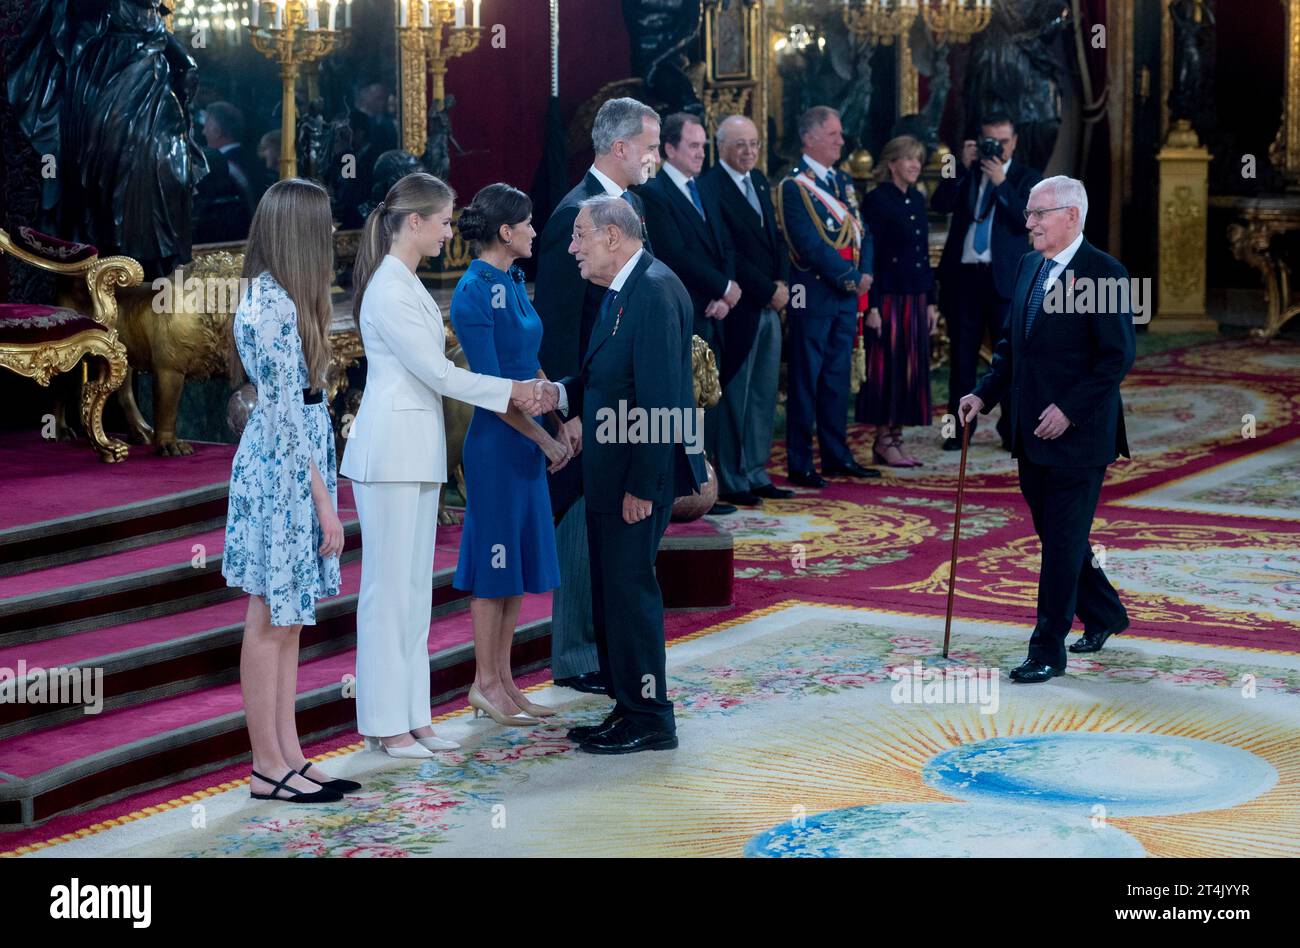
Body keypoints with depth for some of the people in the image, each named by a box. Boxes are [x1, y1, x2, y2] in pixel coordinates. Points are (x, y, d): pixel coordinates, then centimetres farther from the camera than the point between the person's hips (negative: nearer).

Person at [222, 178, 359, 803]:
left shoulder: (275, 298, 12)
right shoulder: (274, 307, -18)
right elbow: (287, 414, -19)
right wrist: (323, 501, -16)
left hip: (290, 473, 10)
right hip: (282, 475, -10)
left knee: (286, 621, 11)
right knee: (271, 621, -2)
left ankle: (288, 756, 17)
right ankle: (269, 768, 5)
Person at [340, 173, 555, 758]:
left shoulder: (407, 284, 15)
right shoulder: (389, 289, -16)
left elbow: (435, 369, 16)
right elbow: (437, 374, -15)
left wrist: (518, 396, 10)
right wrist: (513, 391, -6)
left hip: (417, 450, 10)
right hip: (391, 450, -10)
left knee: (414, 586, 11)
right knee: (390, 585, -3)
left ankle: (410, 716, 17)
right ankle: (384, 724, 4)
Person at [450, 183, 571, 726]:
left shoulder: (513, 283, 11)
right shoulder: (474, 292, -15)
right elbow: (491, 385, -17)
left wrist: (566, 415, 6)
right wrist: (545, 438, -15)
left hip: (528, 439, 9)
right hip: (497, 441, -9)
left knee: (517, 560, 12)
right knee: (494, 559, -1)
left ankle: (504, 681, 19)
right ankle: (485, 683, 9)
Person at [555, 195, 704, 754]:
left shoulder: (655, 291, -18)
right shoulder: (622, 291, 14)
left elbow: (658, 397, -22)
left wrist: (641, 485, -23)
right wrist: (560, 393, 0)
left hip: (640, 471, -10)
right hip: (609, 472, 10)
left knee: (629, 587, -4)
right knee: (611, 591, 14)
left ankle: (649, 721, 5)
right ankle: (628, 707, 24)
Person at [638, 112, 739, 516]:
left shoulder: (705, 192, 18)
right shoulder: (654, 193, -9)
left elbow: (724, 248, 15)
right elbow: (677, 254, -17)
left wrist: (723, 296, -1)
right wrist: (724, 288, -10)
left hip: (710, 315, 8)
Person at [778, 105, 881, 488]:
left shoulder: (844, 181, 15)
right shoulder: (794, 185, -9)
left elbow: (860, 232, 14)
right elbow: (809, 244, -17)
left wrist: (864, 273, -3)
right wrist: (850, 277, -14)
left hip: (847, 294, 7)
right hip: (814, 294, -7)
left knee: (838, 377, 12)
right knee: (806, 379, -2)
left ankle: (837, 456, 20)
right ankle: (799, 464, 3)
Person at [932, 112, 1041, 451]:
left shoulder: (1027, 178, 5)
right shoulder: (966, 173, 12)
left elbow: (1028, 220, -10)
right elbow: (940, 204, -3)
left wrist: (1001, 183, -15)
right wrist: (963, 166, -10)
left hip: (1004, 278, -2)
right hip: (962, 274, 3)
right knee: (961, 355, 6)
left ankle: (1013, 430, 5)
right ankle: (960, 428, 13)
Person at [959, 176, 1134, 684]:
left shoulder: (1105, 273, -13)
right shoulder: (1029, 267, 11)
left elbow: (1118, 356, -16)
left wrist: (1069, 410, -20)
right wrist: (985, 393, 5)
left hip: (1078, 432, -8)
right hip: (1032, 432, 8)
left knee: (1063, 541, -3)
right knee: (1055, 534, 17)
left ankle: (1048, 651, 3)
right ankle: (1104, 614, 36)